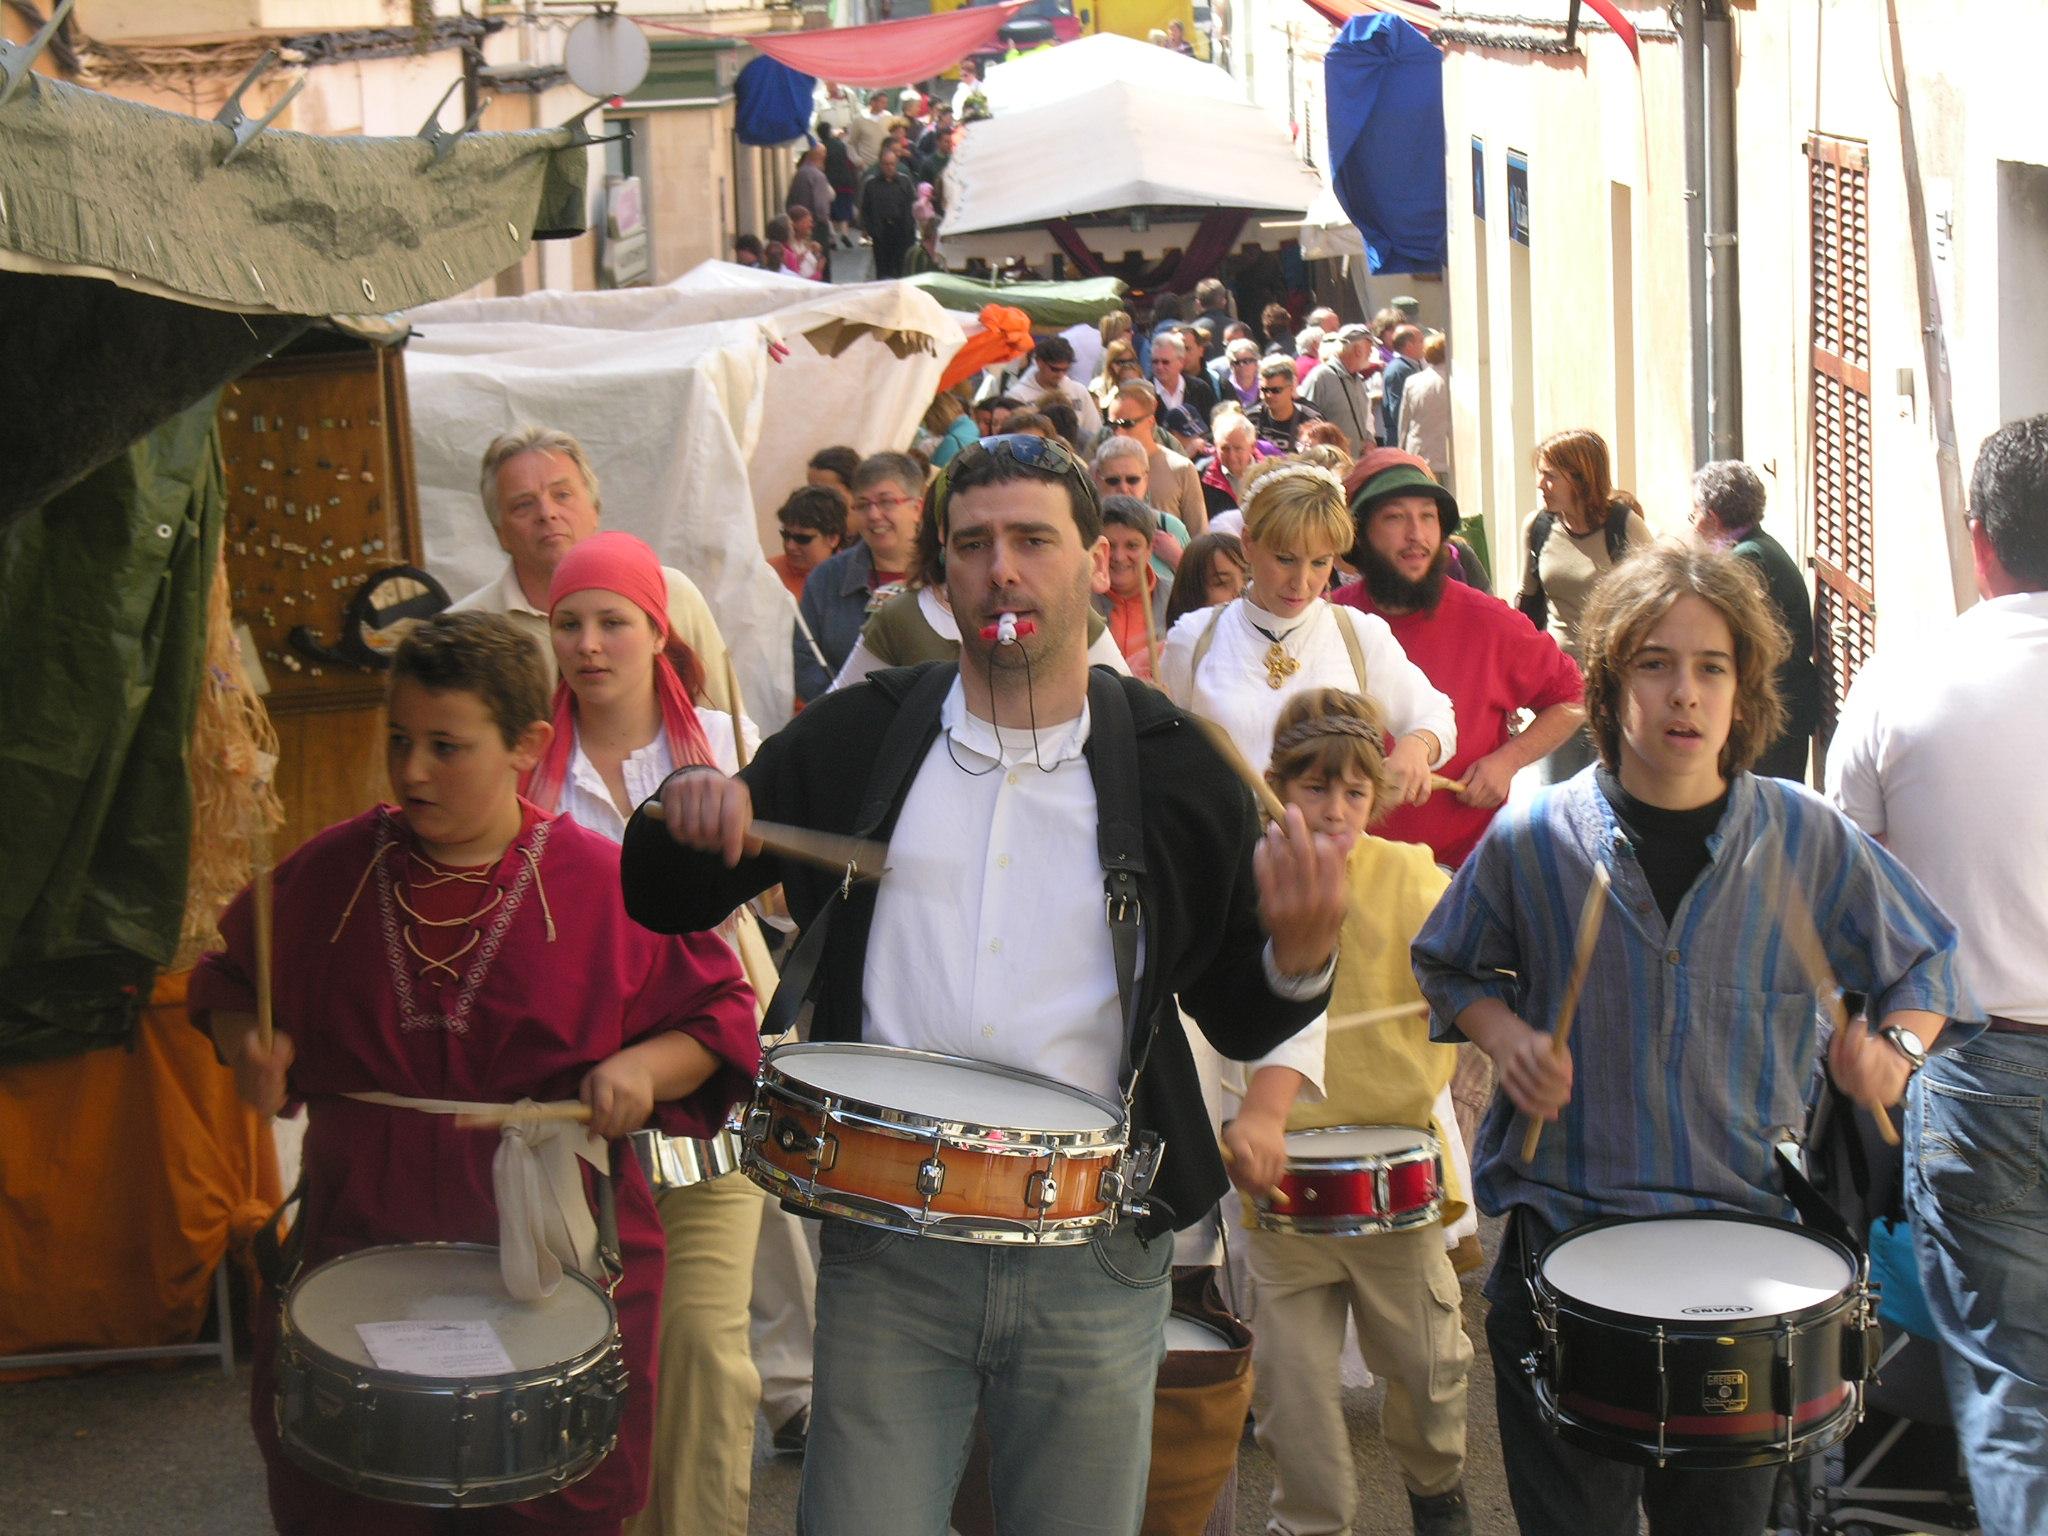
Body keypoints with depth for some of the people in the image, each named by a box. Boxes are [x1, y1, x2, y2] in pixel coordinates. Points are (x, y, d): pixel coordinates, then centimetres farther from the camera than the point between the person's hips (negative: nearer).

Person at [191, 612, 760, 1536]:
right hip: (358, 1242, 2)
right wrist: (247, 1043, -3)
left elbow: (718, 1020, 4)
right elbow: (231, 980, 17)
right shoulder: (329, 872, 1)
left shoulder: (606, 886, -5)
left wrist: (642, 1066, -15)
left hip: (557, 1256, -2)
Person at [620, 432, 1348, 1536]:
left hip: (1095, 1255, 0)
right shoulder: (858, 739, 5)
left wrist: (1299, 958, -15)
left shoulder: (1173, 771, 2)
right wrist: (689, 815, -11)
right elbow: (666, 905, 11)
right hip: (887, 1248, 0)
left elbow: (1237, 1023, 7)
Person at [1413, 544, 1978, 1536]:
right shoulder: (1532, 841, -5)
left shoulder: (1807, 840, -5)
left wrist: (1892, 1047, -11)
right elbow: (1452, 968, 12)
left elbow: (1923, 961, 9)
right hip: (1568, 1229, -1)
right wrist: (1506, 1038, -7)